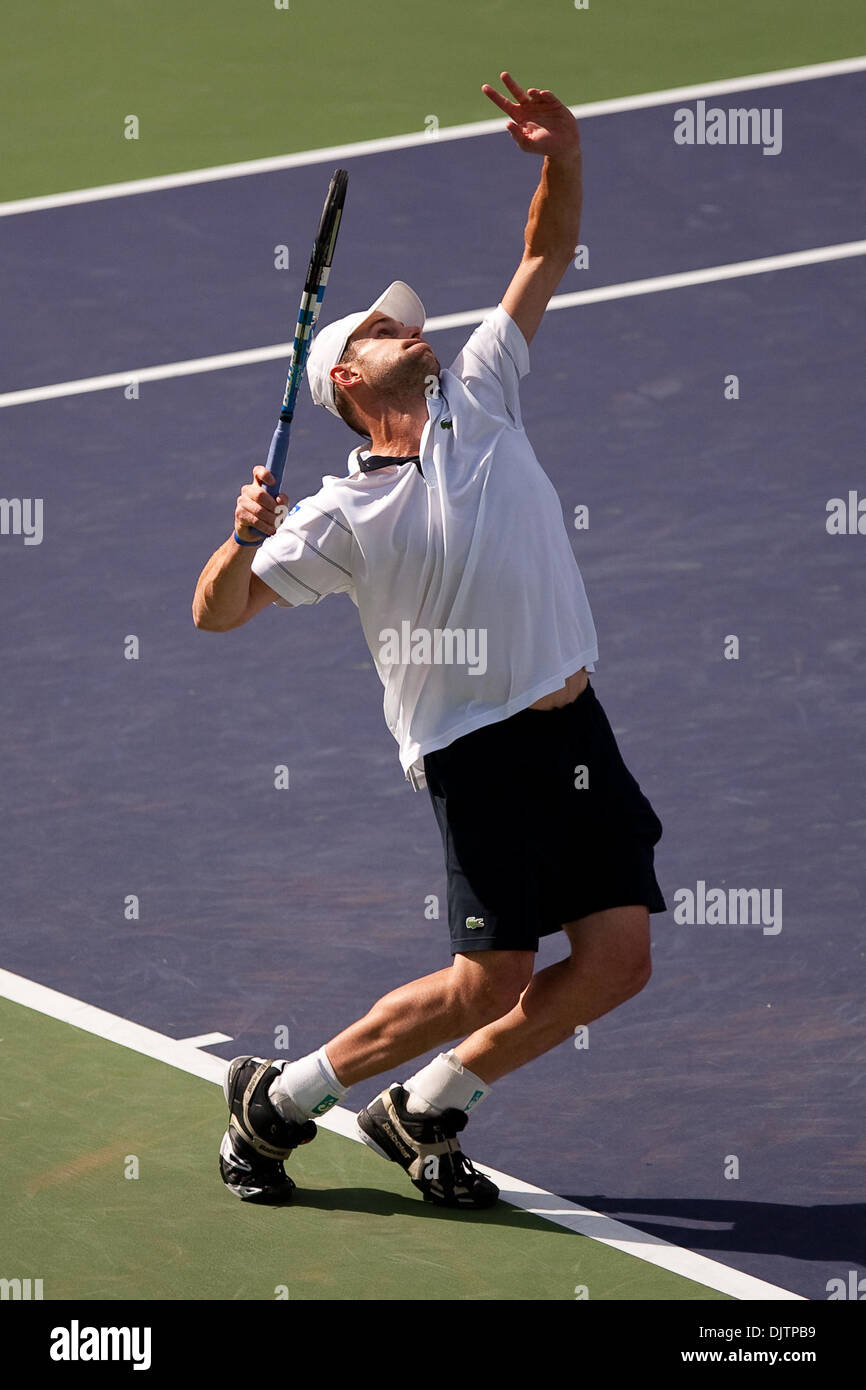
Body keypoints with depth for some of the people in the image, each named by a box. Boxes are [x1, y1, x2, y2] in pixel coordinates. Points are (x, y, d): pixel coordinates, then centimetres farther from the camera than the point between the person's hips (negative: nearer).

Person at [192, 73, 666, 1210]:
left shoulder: (478, 396, 9)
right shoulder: (345, 515, -5)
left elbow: (547, 259, 12)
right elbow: (217, 611, -3)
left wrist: (563, 165, -7)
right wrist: (243, 542, -24)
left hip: (576, 727, 6)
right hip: (477, 745, -6)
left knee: (617, 962, -1)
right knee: (490, 983, -8)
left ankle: (424, 1115, 15)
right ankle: (277, 1101, 10)